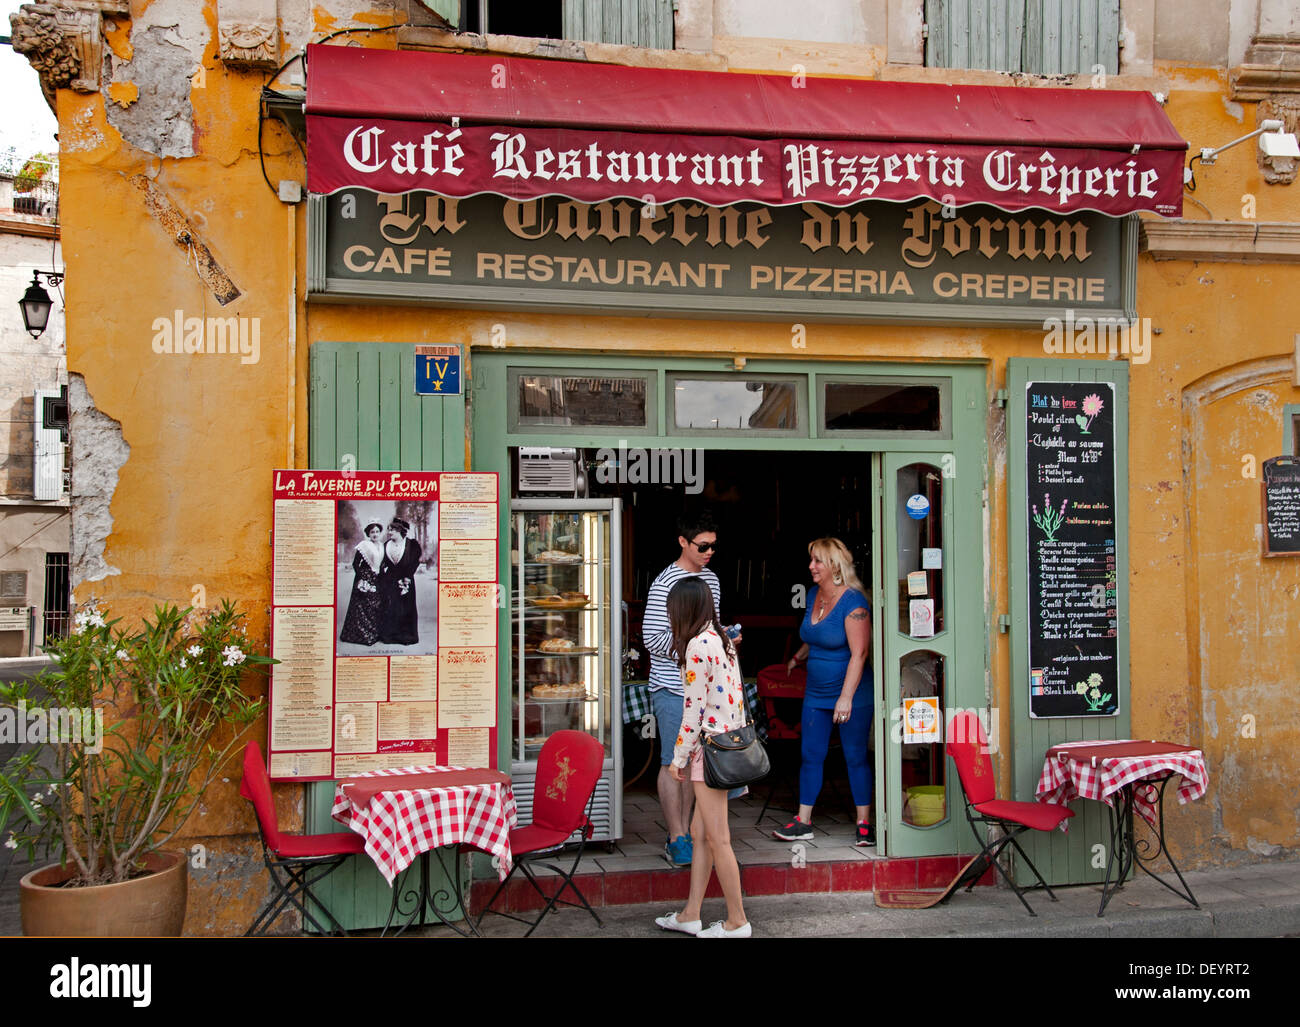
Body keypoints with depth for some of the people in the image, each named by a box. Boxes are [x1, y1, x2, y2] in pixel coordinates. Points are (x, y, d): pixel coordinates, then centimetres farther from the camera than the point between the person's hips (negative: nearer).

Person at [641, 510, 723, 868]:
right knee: (673, 762, -2)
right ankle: (676, 841, 5)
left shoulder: (711, 580, 13)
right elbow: (652, 638, -15)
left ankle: (686, 833, 21)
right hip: (672, 687, -7)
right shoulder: (665, 584, -12)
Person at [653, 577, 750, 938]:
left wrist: (678, 757, -7)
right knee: (700, 832, 14)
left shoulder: (697, 646, -16)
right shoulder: (722, 640, 11)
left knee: (717, 839, 0)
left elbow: (694, 709, -15)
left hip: (710, 746, -10)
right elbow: (737, 696, 14)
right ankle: (690, 915, 21)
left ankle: (737, 921, 9)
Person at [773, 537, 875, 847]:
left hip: (852, 695, -7)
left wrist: (846, 697, -25)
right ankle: (803, 823, 14)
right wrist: (798, 657, 26)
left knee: (856, 757, 2)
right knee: (810, 756, 7)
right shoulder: (814, 595, 7)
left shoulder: (853, 601, -17)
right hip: (816, 693, 7)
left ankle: (864, 824, 13)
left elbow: (859, 653, -21)